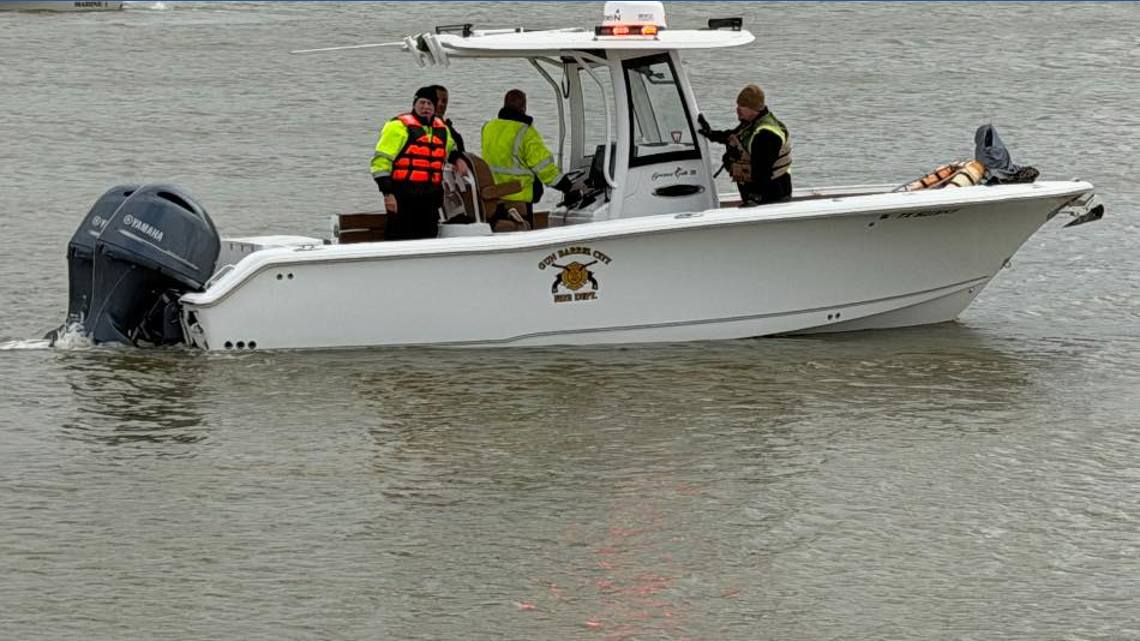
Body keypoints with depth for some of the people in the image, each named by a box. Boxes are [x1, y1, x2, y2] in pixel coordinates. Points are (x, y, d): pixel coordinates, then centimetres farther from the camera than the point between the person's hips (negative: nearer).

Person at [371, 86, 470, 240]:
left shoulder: (441, 129, 17)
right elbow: (381, 161, -10)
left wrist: (457, 159, 16)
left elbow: (450, 148, 40)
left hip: (430, 198, 7)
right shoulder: (399, 126, -5)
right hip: (403, 197, -7)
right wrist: (387, 193, -17)